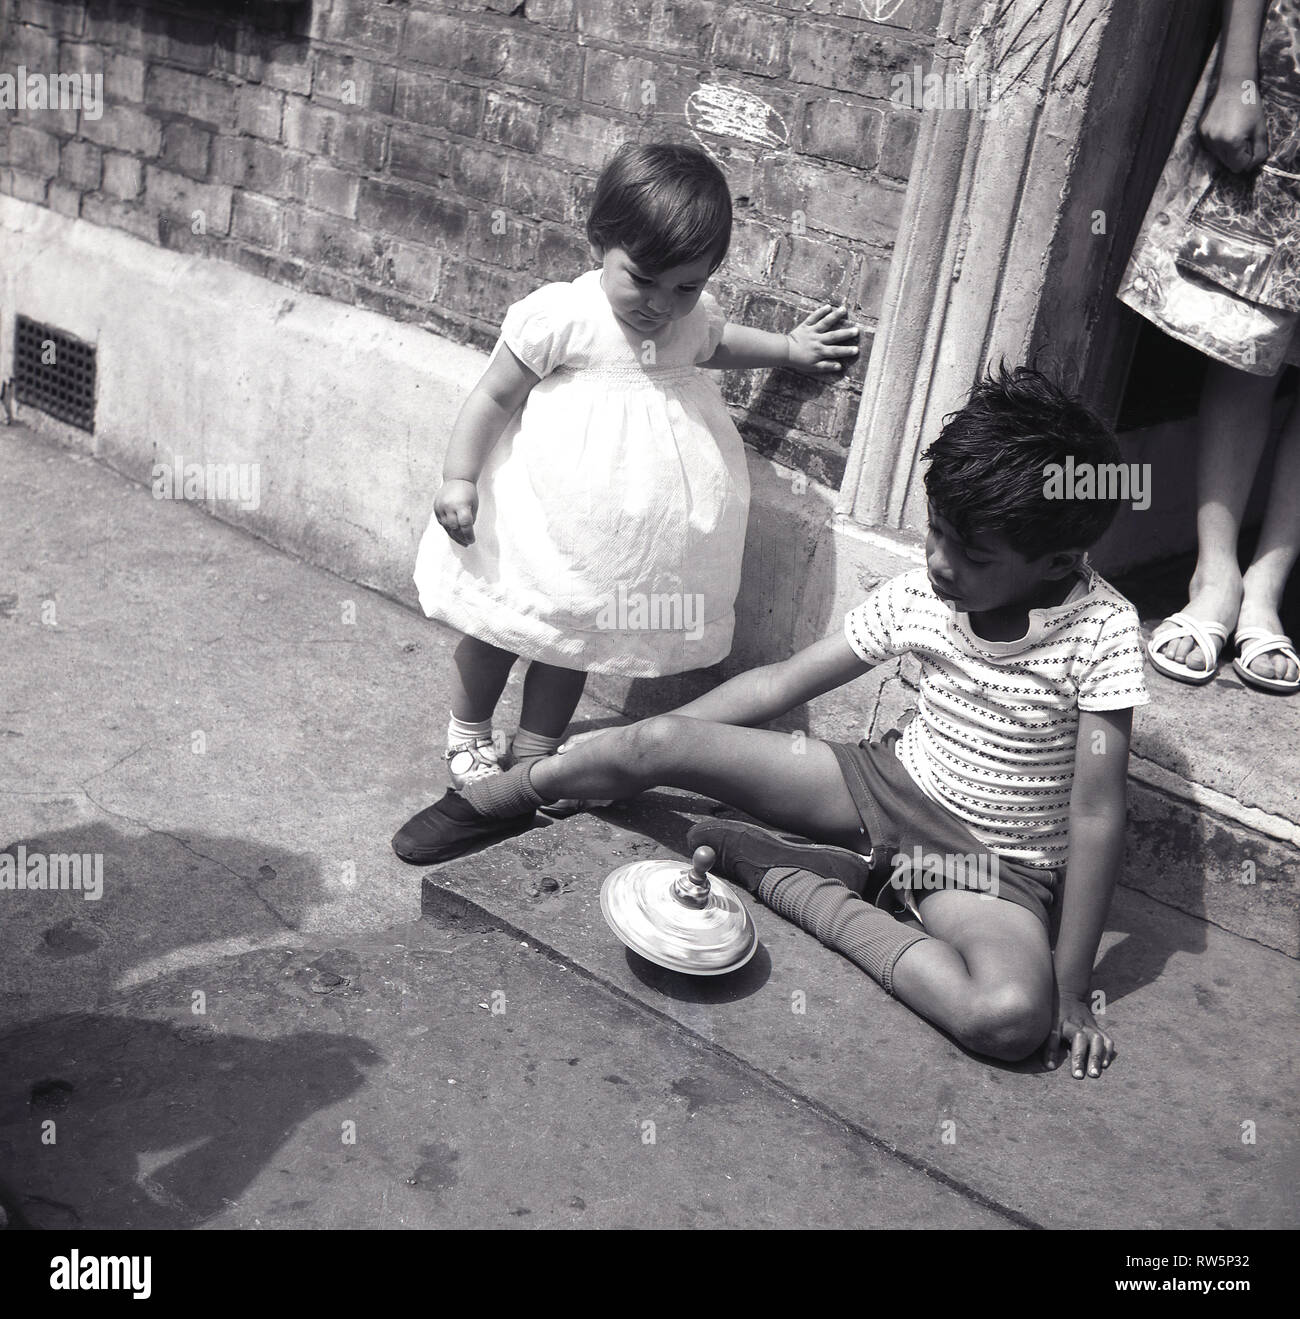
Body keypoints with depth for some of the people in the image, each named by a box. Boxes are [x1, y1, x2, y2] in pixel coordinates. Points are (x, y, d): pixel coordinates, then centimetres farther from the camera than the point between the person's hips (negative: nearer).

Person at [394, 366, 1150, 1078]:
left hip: (995, 864, -2)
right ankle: (492, 800, 13)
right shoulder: (922, 595, -9)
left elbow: (1096, 815, -20)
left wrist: (1070, 991, -20)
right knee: (659, 743, -13)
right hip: (894, 784, 3)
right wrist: (630, 744, -1)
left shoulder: (1102, 630, -21)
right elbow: (780, 684, -2)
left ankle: (807, 888, -17)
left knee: (1014, 1019, -36)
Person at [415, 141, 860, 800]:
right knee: (500, 629, 13)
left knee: (576, 636, 18)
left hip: (631, 534, 4)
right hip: (543, 519, -4)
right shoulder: (559, 316, -20)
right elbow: (493, 398, -12)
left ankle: (535, 750, 37)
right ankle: (468, 736, 39)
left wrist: (790, 348, 20)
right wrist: (459, 479, -15)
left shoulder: (696, 315, -3)